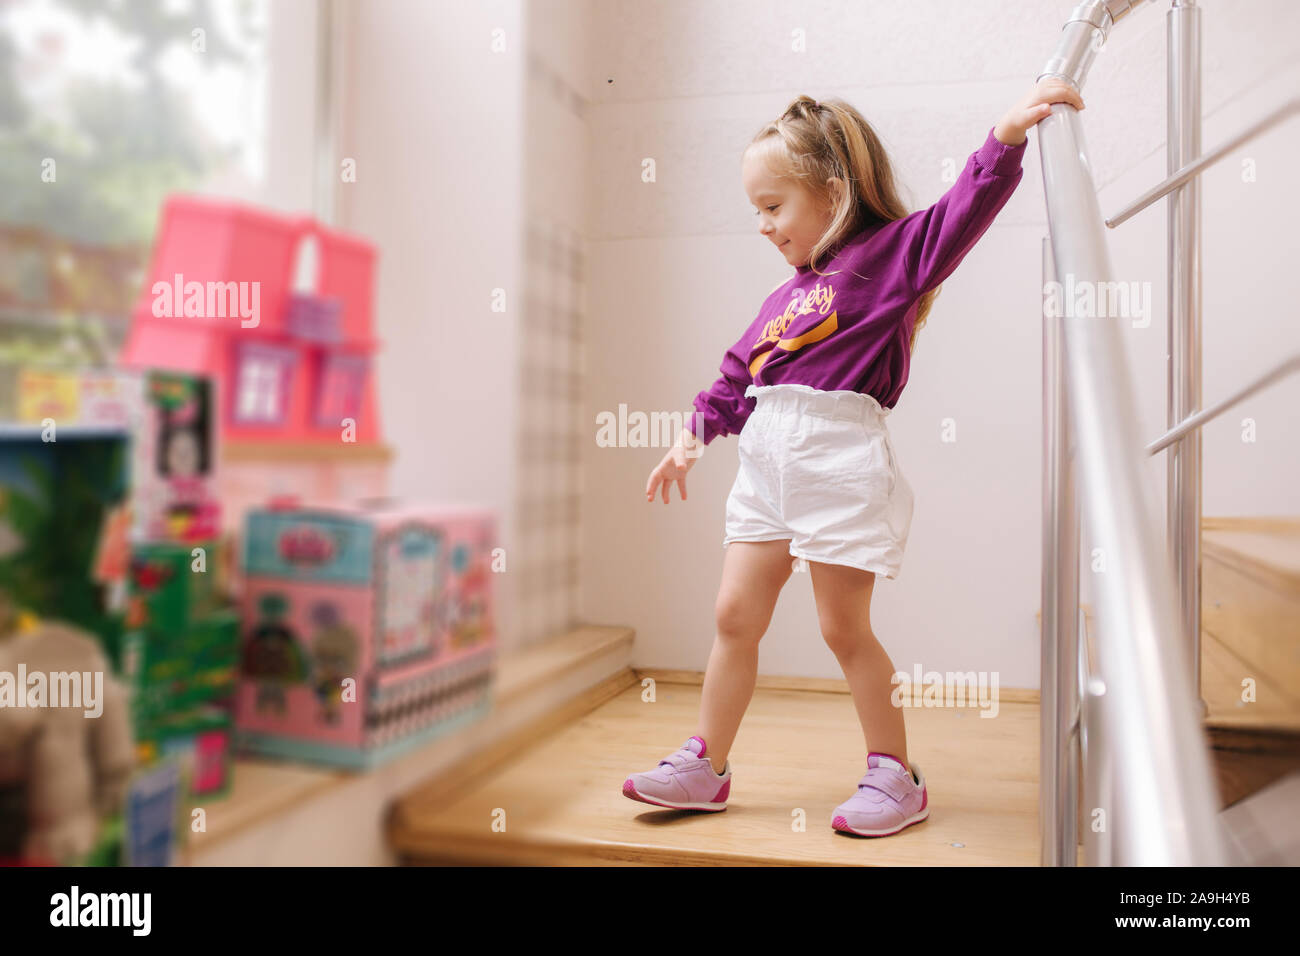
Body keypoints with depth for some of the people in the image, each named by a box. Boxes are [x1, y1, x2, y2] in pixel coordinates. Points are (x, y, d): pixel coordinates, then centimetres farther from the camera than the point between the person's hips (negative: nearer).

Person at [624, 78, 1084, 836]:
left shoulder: (891, 255, -1)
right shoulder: (786, 295, 18)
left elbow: (965, 211, -13)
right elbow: (738, 377, 25)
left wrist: (1008, 134, -25)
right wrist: (696, 434, 23)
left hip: (842, 464, -7)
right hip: (768, 461, 7)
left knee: (844, 627, 1)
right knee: (736, 616, 9)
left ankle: (896, 776, 21)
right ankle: (705, 766, 23)